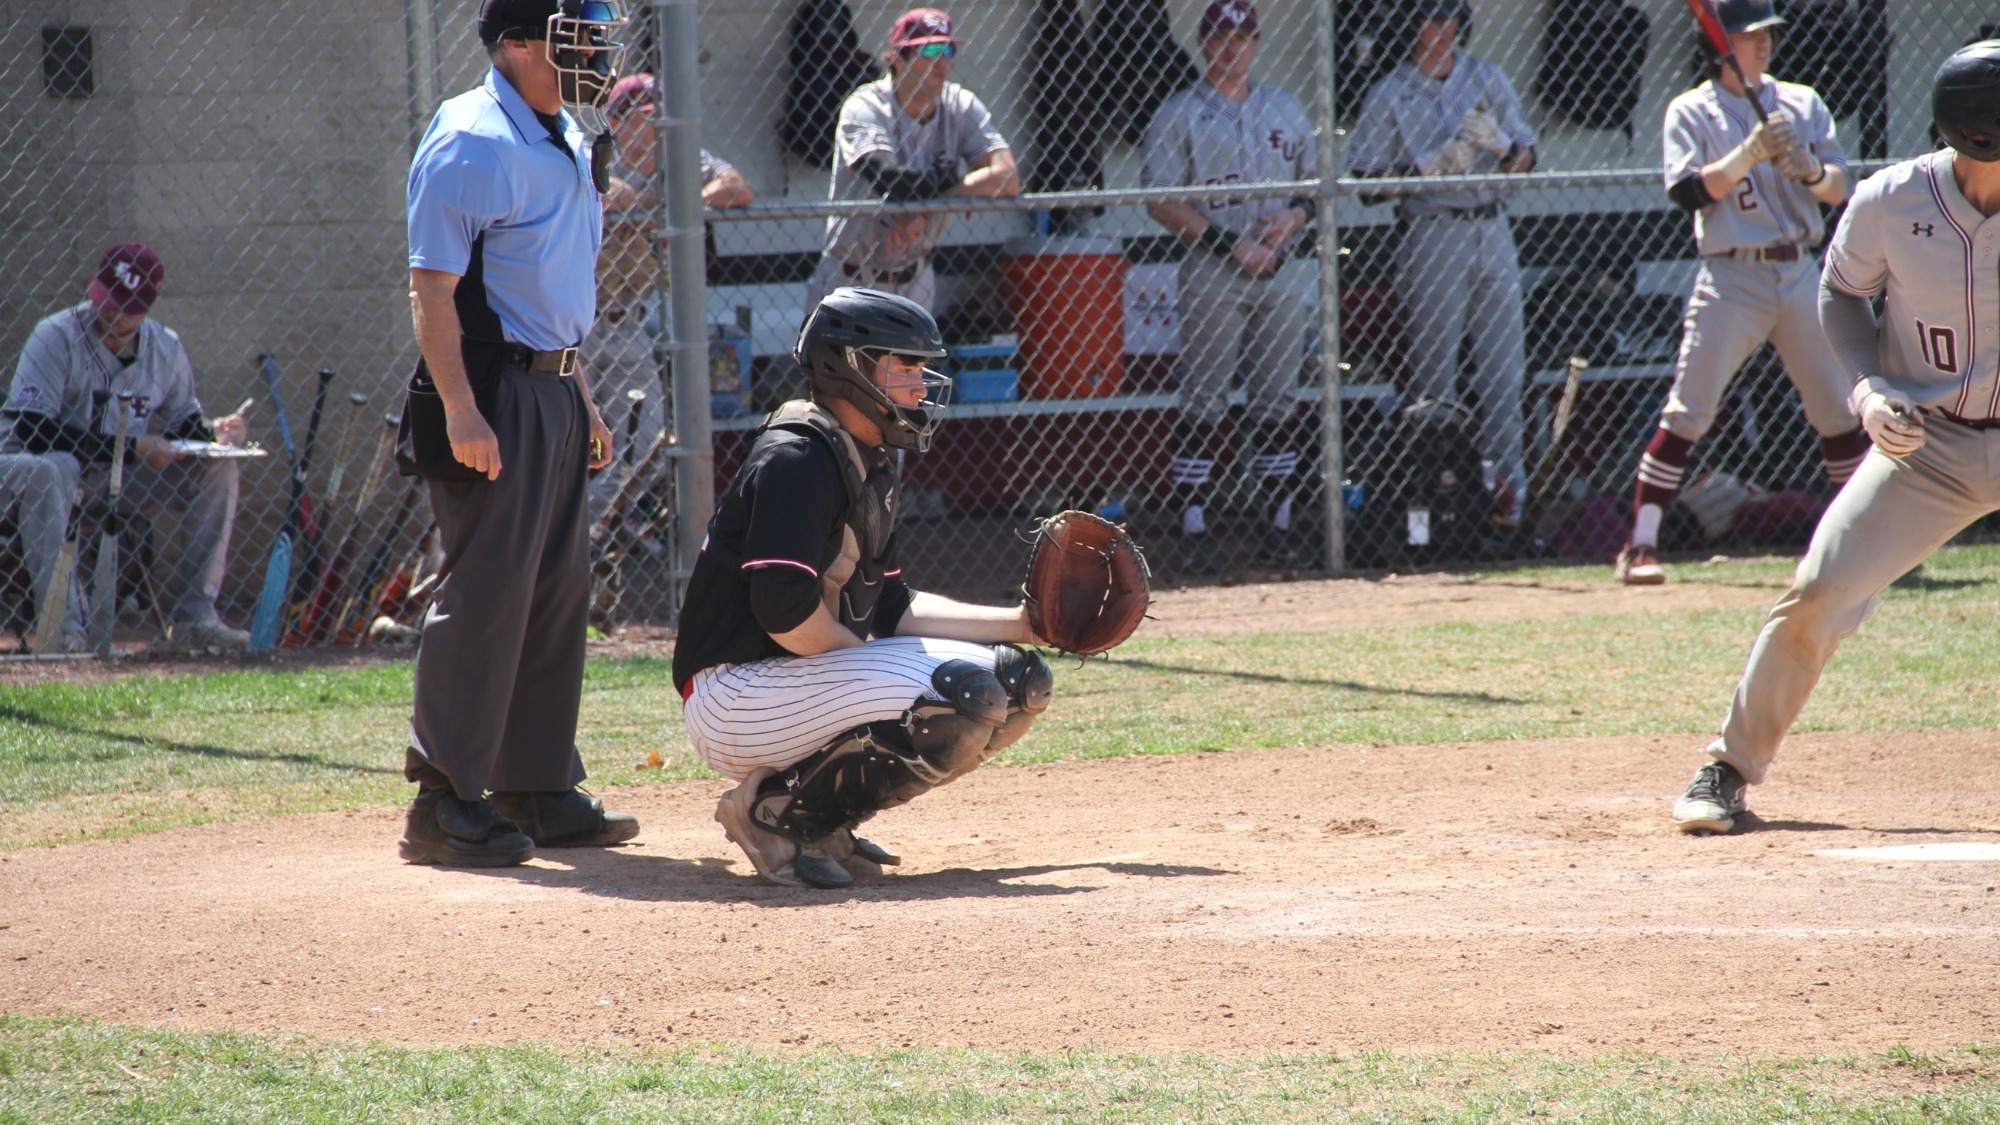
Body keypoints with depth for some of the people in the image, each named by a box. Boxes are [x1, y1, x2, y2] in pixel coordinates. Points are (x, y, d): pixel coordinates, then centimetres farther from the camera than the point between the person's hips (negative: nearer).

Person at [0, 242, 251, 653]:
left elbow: (184, 420, 11)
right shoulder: (56, 337, -18)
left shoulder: (165, 349, 0)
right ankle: (62, 623, -41)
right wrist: (129, 447, -27)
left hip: (117, 480, 6)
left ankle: (194, 617, -9)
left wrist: (213, 431, -15)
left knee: (216, 468, -8)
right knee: (48, 470, -41)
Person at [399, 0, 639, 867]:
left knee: (557, 590, 11)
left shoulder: (565, 141, 15)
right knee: (486, 590, -11)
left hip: (552, 388, 10)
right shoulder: (470, 142, -14)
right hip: (492, 389, -10)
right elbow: (432, 288, -19)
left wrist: (580, 397, 22)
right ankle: (443, 803, -8)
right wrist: (460, 411, -26)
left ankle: (539, 791, 19)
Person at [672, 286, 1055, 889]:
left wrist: (1025, 624, 9)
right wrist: (877, 665, -12)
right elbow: (786, 614, -26)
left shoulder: (872, 465, 15)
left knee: (1018, 680, 5)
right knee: (966, 694, -26)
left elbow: (893, 609, 15)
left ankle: (823, 819, 6)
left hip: (810, 676, 10)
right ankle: (772, 810, -12)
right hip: (734, 698, -10)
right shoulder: (796, 460, -17)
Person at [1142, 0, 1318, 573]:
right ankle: (1193, 530, -6)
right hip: (1211, 272, -5)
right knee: (1202, 406, -7)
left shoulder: (1286, 110, 15)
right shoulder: (1179, 115, 0)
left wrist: (1295, 216, -4)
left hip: (1281, 268, 5)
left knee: (1278, 405, 6)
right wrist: (1229, 244, -16)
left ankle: (1278, 524, 12)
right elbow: (1161, 201, -7)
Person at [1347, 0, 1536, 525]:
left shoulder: (1487, 78, 12)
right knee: (1434, 374, -3)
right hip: (1431, 239, -3)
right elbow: (1368, 182, -3)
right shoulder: (1387, 95, 1)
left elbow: (1524, 161, 11)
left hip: (1492, 231, 3)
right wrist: (1432, 167, -17)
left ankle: (1507, 482, 4)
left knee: (1503, 367, 0)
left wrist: (1502, 148, -12)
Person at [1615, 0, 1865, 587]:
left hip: (1800, 273, 4)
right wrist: (1751, 153, -21)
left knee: (1839, 411, 7)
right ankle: (1641, 545, -8)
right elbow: (1690, 192, -13)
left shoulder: (1802, 103, 10)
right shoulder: (1691, 112, 0)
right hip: (1732, 278, -4)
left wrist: (1810, 169, -17)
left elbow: (1840, 190, 4)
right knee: (1687, 412, -10)